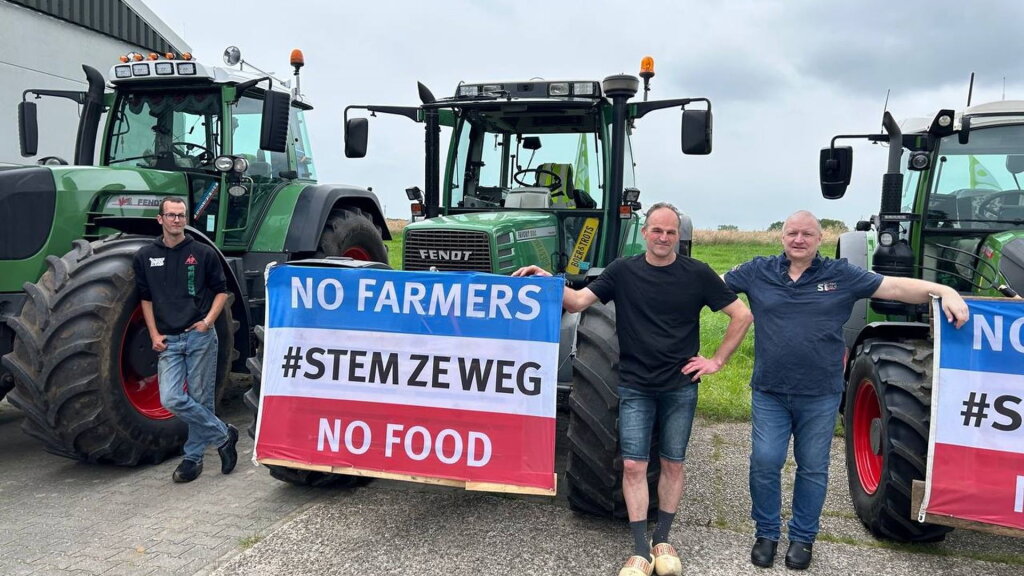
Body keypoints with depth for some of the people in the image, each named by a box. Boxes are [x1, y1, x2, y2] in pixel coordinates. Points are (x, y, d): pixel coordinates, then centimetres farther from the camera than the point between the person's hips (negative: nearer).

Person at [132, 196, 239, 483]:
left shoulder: (203, 253, 1)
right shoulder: (145, 256, 7)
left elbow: (221, 290, 7)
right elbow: (146, 298, 13)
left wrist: (209, 319, -8)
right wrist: (154, 334, 3)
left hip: (200, 336, -2)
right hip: (168, 340, 2)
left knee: (200, 399, 3)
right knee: (171, 400, -10)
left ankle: (193, 457, 20)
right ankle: (223, 434, 7)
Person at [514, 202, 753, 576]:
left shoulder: (697, 274, -3)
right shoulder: (624, 271, 0)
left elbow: (741, 315, 2)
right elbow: (578, 301, -7)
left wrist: (717, 361, -1)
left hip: (680, 387, 0)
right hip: (635, 387, 0)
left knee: (672, 463, 9)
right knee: (633, 465, -2)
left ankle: (662, 540, 25)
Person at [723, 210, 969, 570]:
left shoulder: (841, 276, 0)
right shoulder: (758, 272, 1)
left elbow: (895, 287, -4)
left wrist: (944, 291, -16)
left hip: (820, 395, 0)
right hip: (769, 393, 0)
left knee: (813, 468, 10)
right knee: (765, 462, 2)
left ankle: (803, 537, 28)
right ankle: (766, 533, 21)